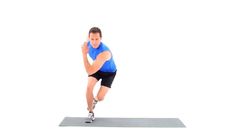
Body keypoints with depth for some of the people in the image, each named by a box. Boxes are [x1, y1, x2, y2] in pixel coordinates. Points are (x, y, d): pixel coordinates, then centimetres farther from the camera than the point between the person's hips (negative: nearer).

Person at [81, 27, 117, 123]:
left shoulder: (104, 53, -45)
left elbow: (89, 72, -44)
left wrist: (84, 54, -46)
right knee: (89, 87, -17)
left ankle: (95, 100, 26)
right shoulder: (88, 43, -24)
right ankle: (91, 112, 3)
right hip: (96, 68, 5)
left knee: (100, 97, -14)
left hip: (109, 72, -5)